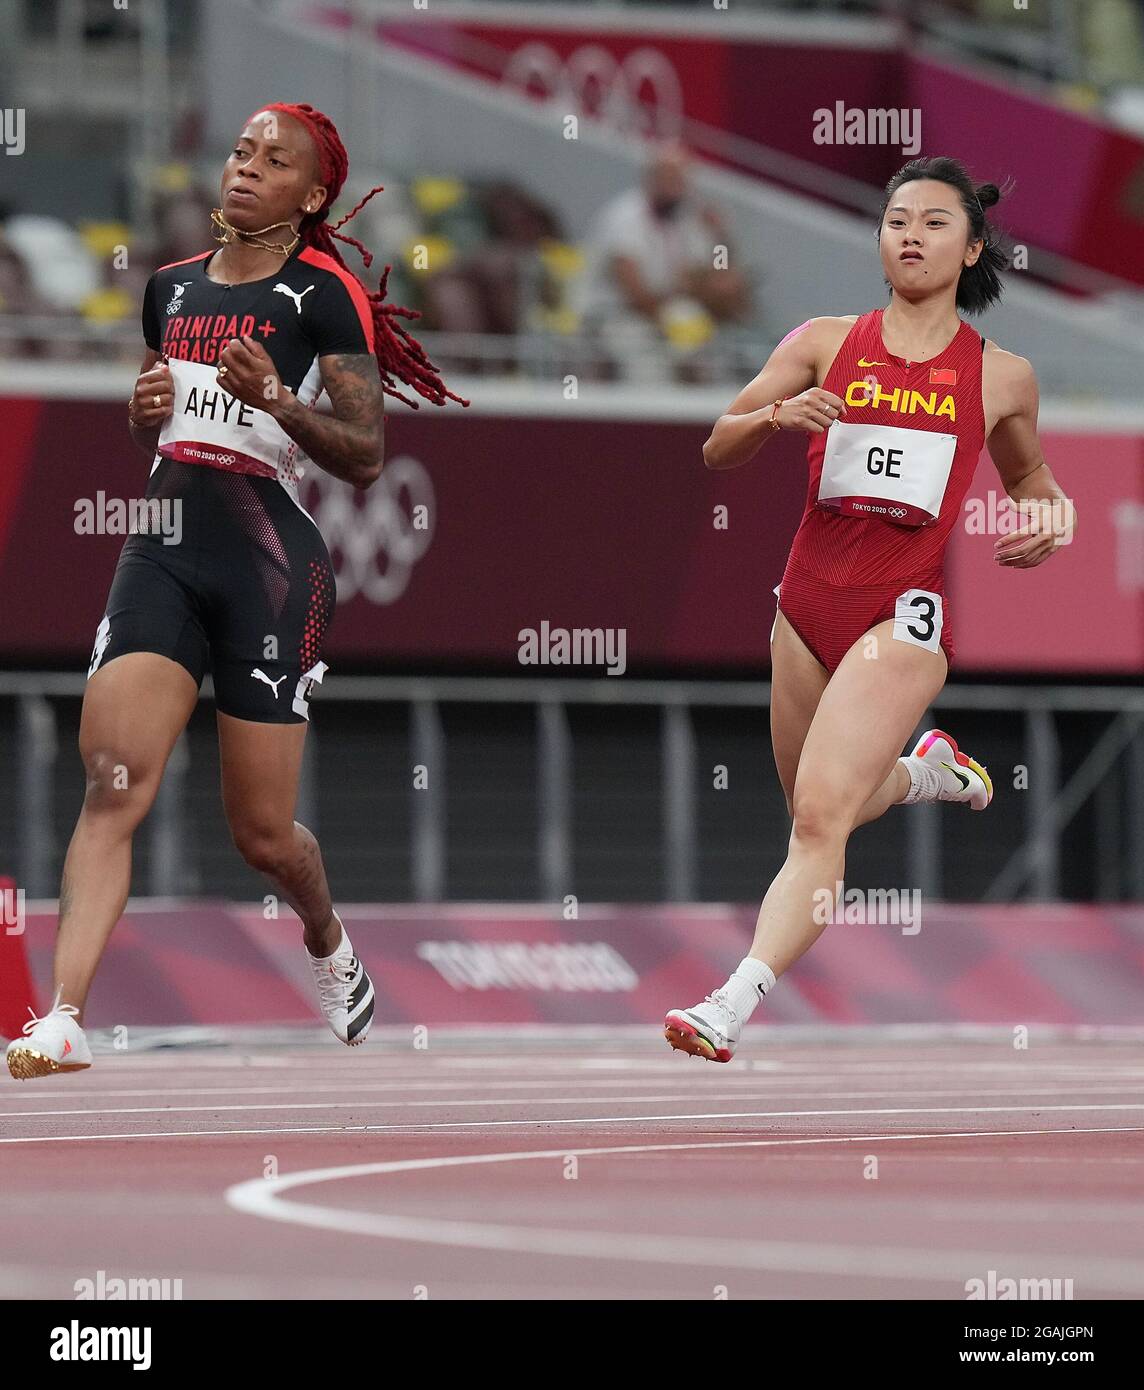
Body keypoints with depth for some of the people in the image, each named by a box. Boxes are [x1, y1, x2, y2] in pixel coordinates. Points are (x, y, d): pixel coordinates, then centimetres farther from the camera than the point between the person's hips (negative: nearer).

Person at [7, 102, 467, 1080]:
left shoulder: (323, 294, -3)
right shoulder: (172, 289, 14)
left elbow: (365, 457, -8)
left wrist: (273, 395, -22)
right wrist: (146, 410, 5)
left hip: (272, 567, -4)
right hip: (165, 553, 4)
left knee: (262, 832, 4)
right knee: (113, 786, -15)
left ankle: (329, 944, 38)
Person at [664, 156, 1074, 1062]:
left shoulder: (1002, 376, 6)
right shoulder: (826, 344, 6)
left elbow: (1026, 474, 25)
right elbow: (719, 451, 6)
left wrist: (1051, 515, 2)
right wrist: (777, 416, -15)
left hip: (906, 612, -4)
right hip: (809, 602, 4)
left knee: (820, 816, -21)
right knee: (818, 810, 19)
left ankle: (735, 1007, -29)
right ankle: (928, 773, 51)